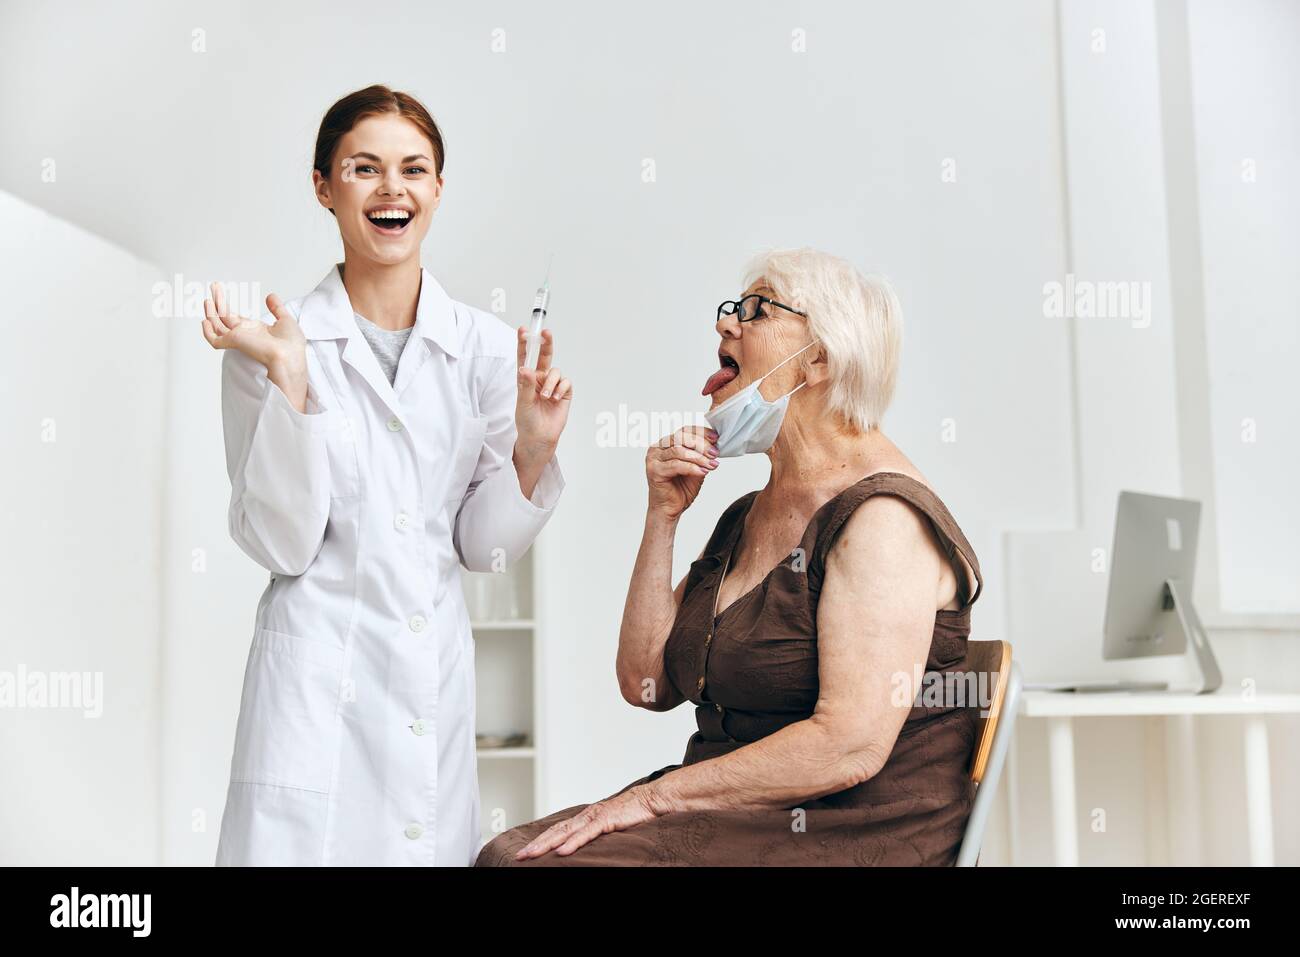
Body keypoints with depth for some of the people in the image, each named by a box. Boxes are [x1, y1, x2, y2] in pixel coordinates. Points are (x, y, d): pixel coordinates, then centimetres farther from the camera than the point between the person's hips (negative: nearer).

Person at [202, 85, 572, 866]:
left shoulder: (487, 346, 2)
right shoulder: (274, 342, -6)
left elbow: (485, 546, 5)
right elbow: (279, 543, -10)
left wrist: (533, 450, -11)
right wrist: (288, 381, -18)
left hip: (439, 675, 3)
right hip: (317, 678, -3)